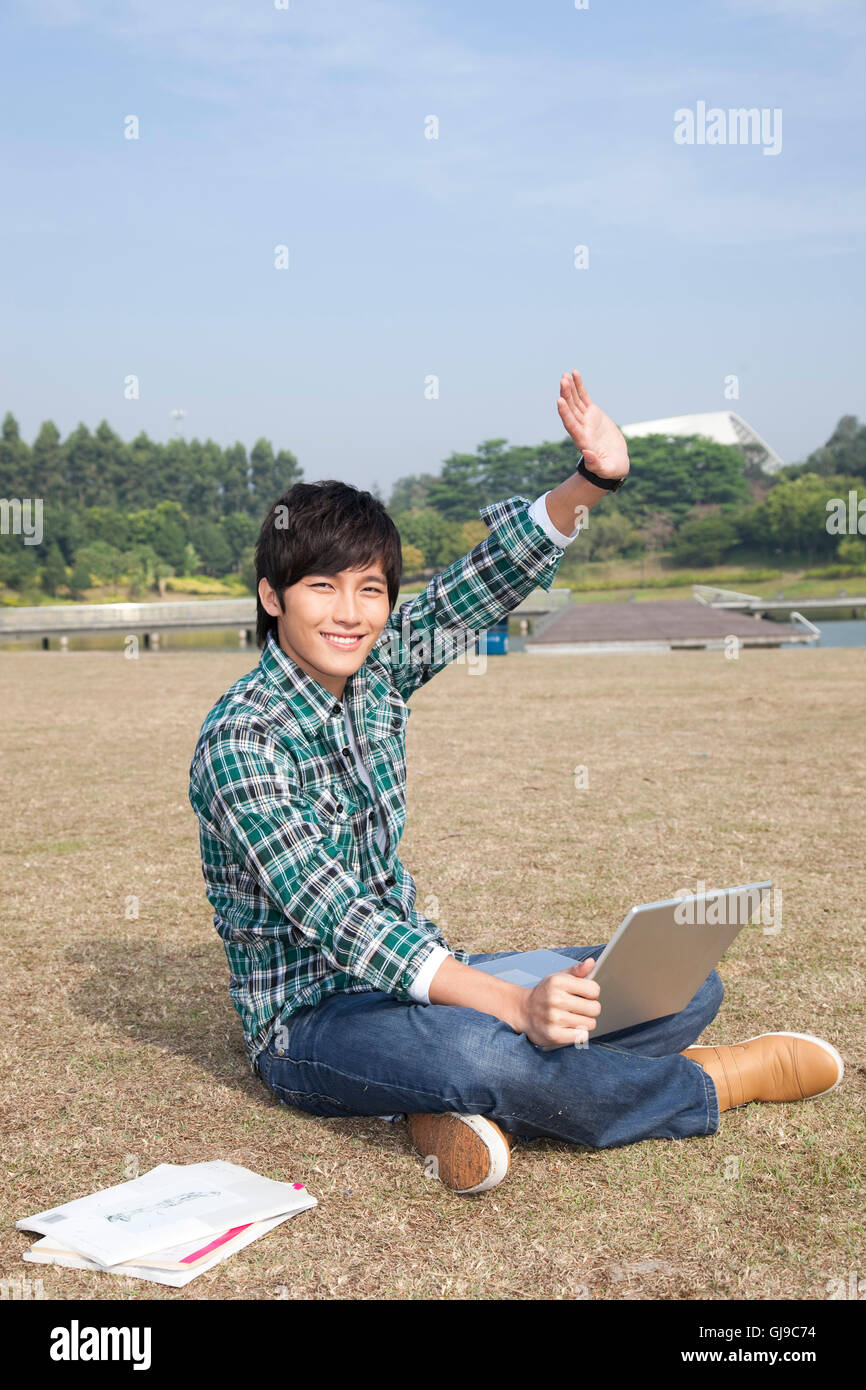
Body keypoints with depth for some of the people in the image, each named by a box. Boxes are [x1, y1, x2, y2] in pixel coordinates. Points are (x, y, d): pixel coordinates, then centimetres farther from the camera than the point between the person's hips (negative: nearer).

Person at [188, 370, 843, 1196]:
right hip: (310, 1020, -7)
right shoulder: (241, 740, -20)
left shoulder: (376, 671, -1)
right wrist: (514, 1004, -40)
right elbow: (336, 921, -29)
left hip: (410, 974, 7)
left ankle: (458, 1105, -16)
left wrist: (592, 479, -21)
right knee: (482, 1055, -39)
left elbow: (493, 578, -2)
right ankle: (713, 1084, -11)